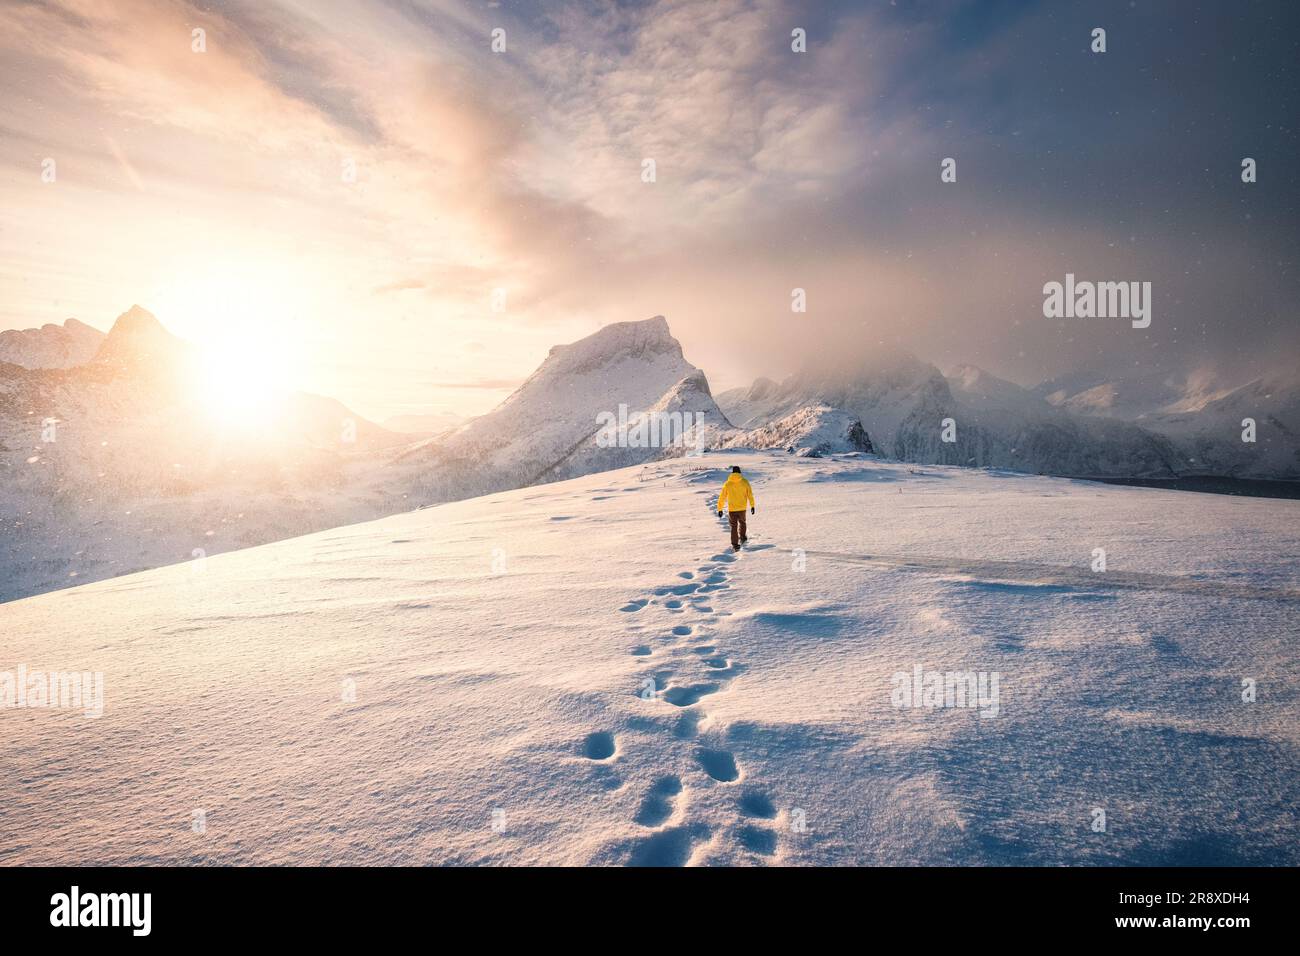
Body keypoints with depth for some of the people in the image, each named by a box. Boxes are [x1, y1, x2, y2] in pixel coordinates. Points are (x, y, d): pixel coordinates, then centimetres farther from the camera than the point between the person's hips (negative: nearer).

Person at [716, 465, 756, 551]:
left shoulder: (727, 483, -5)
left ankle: (735, 545, 3)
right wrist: (752, 506, 7)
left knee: (734, 526, 8)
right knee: (742, 522, 27)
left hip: (731, 509, -1)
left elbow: (722, 497, -3)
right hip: (742, 508, 1)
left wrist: (720, 509, 3)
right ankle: (742, 538, 38)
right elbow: (750, 495, -2)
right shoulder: (744, 482, -5)